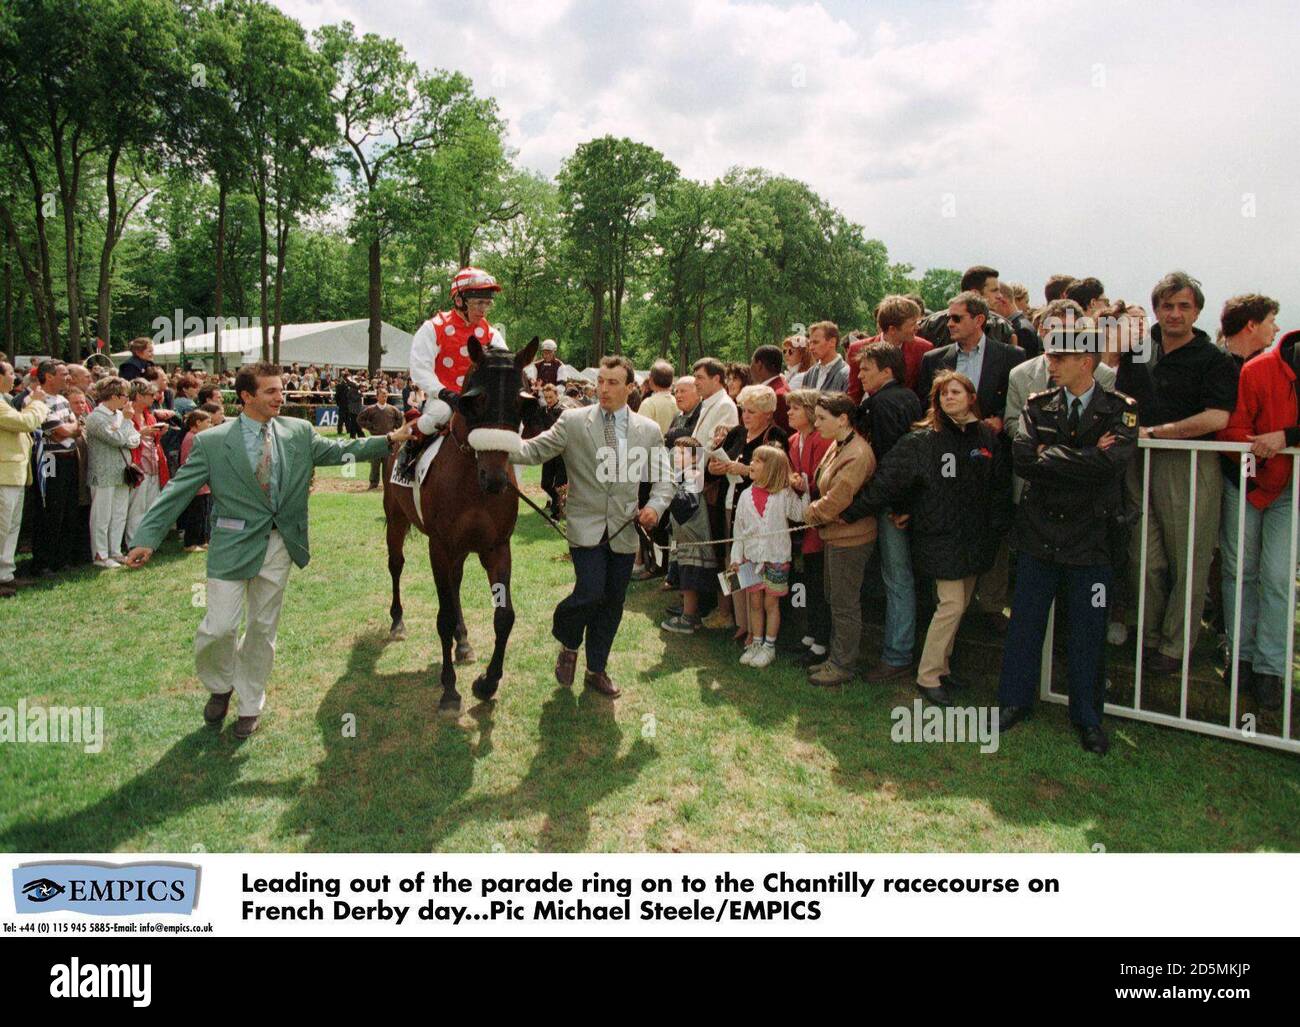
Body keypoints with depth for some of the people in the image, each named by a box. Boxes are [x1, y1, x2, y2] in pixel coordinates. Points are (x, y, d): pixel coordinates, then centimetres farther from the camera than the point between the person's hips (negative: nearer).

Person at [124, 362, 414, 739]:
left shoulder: (299, 432, 2)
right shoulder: (212, 441, -7)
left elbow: (339, 450, 7)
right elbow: (177, 491, -8)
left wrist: (390, 439, -4)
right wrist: (147, 538, -16)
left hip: (280, 545, 3)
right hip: (233, 545, -3)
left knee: (263, 627, 13)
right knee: (219, 626, -4)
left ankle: (250, 704, 30)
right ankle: (220, 686, 28)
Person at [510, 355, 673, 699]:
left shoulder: (649, 430, 5)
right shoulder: (572, 422, -2)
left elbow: (664, 478, 8)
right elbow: (535, 450, -7)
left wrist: (656, 506, -11)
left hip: (624, 531, 3)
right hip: (586, 526, -3)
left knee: (612, 604, 10)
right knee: (590, 592, -17)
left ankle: (596, 670, 30)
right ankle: (568, 644, 16)